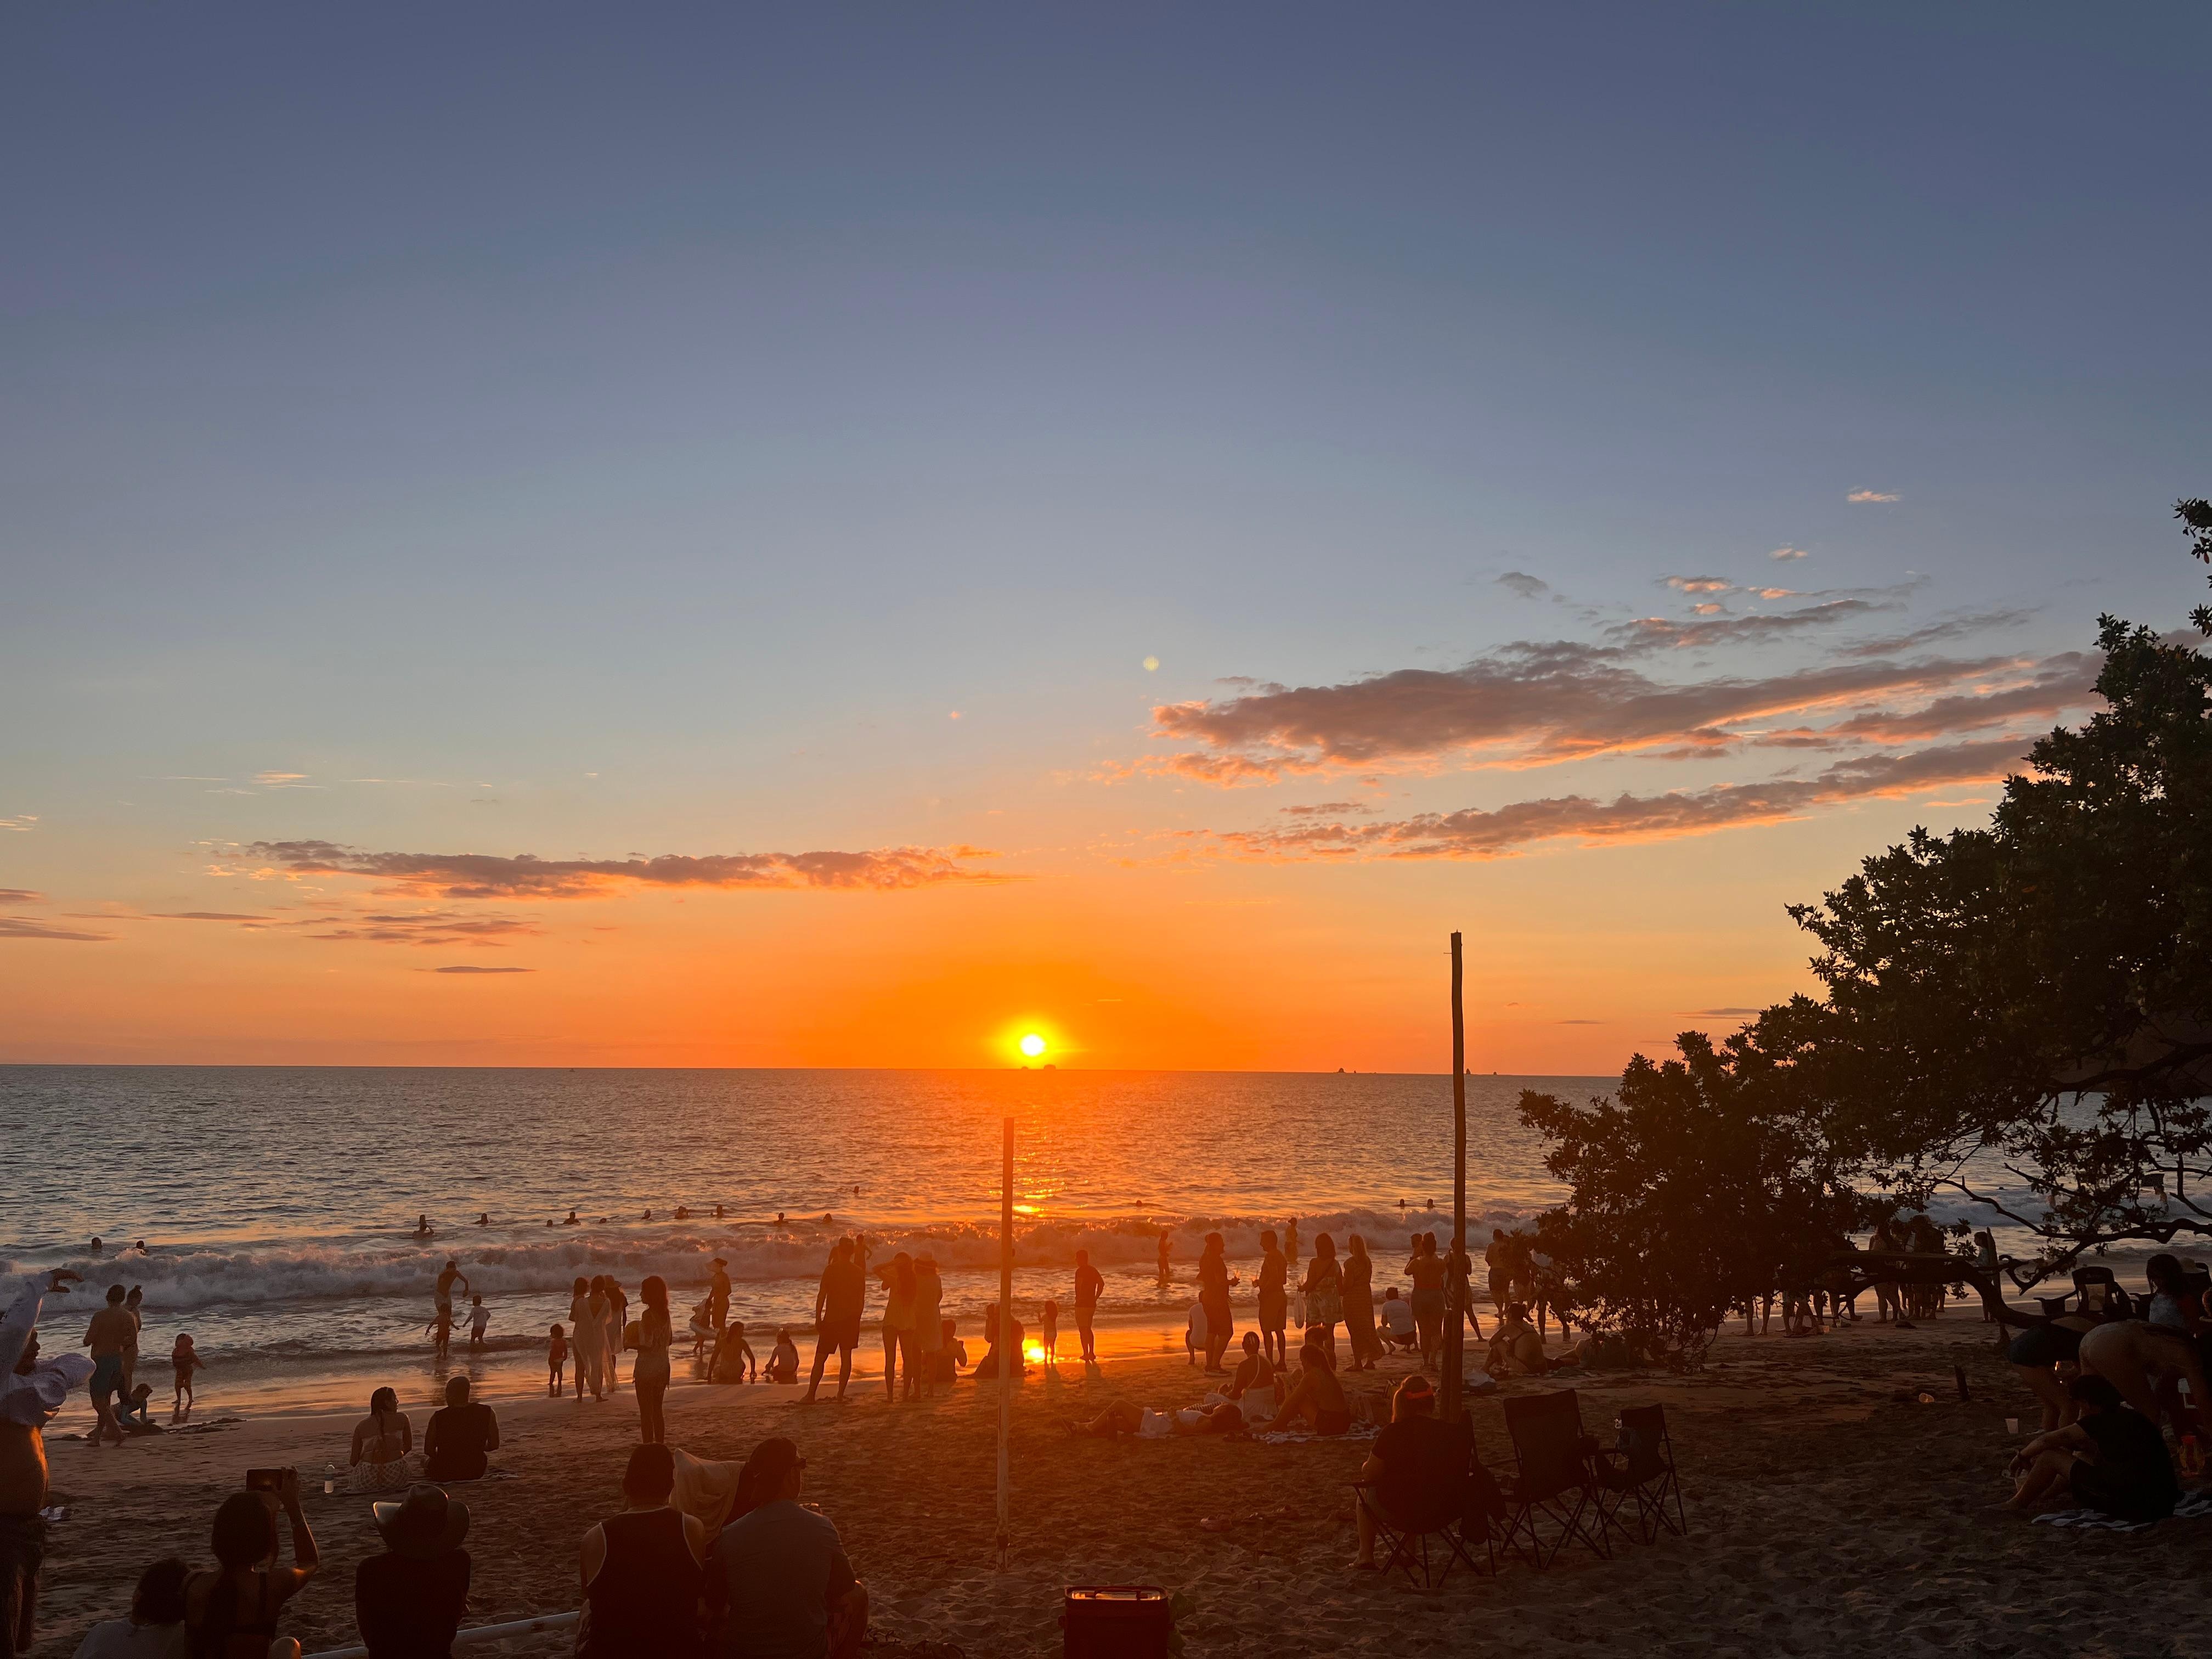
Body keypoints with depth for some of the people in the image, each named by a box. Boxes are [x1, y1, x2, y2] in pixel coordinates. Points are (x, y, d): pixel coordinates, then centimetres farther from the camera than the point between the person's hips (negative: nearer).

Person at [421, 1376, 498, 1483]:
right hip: (476, 1473, 2)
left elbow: (429, 1450, -7)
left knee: (425, 1459, 30)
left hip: (444, 1475, -2)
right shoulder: (487, 1413, -12)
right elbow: (494, 1445, -4)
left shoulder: (438, 1417, -16)